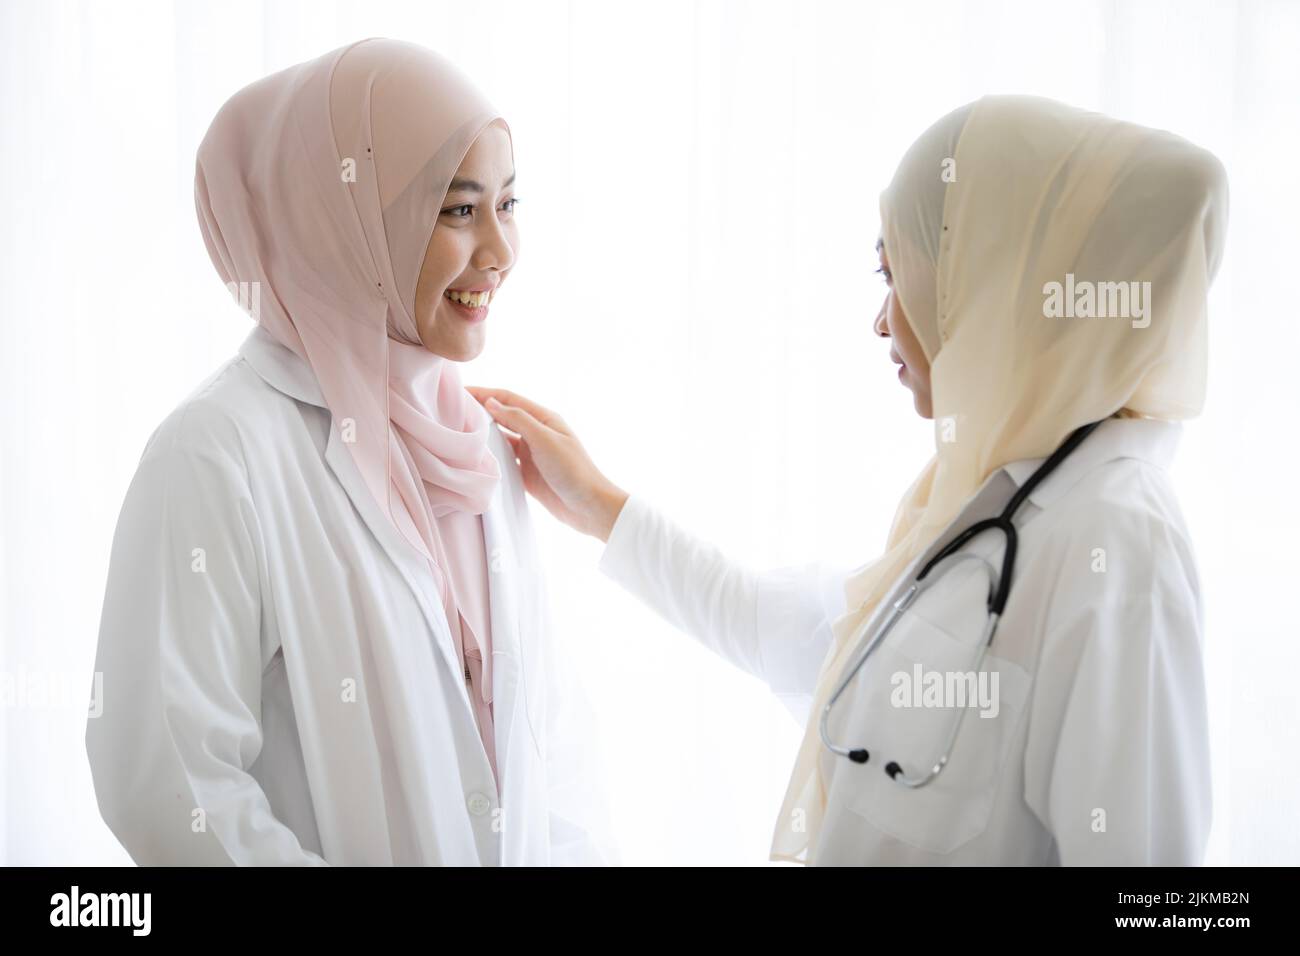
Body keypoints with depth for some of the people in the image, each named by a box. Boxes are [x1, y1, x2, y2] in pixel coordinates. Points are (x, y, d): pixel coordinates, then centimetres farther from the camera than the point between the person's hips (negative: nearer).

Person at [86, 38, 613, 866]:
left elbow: (544, 707, 5)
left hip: (521, 848, 6)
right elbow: (164, 786, -22)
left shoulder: (475, 443, 0)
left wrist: (580, 850, -7)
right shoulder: (218, 452, -20)